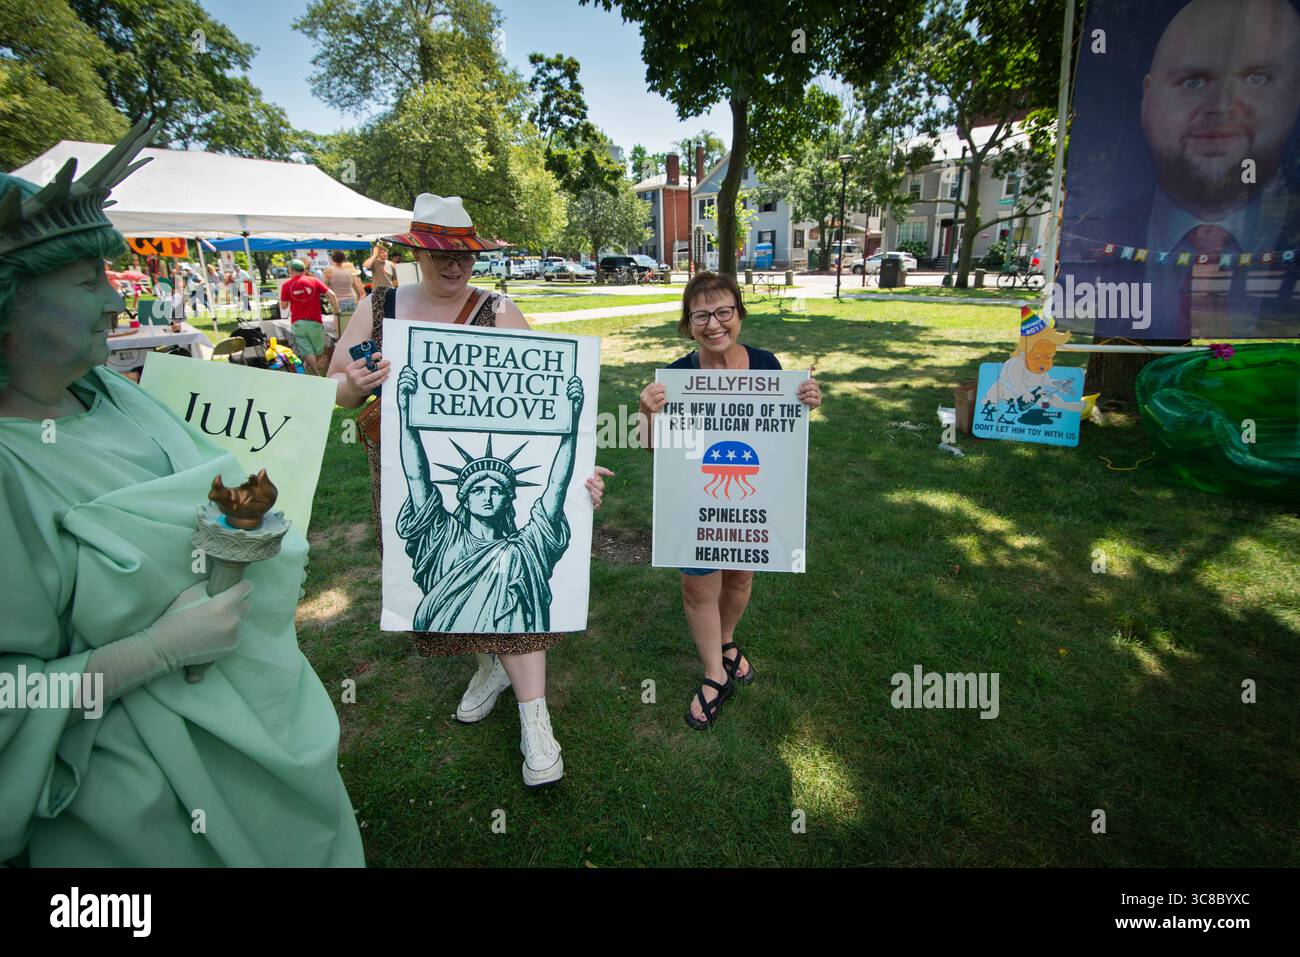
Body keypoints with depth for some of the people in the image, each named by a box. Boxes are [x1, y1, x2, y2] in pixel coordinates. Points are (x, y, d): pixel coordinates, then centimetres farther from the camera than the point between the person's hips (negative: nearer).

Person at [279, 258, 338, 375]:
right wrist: (336, 311, 1)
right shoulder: (314, 281, 3)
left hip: (297, 323, 0)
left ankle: (316, 374, -12)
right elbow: (331, 294, -7)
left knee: (307, 352, 0)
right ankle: (322, 373, 16)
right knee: (319, 352, 11)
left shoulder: (286, 285, 3)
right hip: (315, 321, 0)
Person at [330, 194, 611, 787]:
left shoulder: (499, 314, -5)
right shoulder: (378, 308, 4)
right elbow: (337, 389, 6)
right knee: (439, 578, 15)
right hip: (407, 476, 4)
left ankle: (534, 722, 8)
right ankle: (492, 663, 41)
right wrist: (356, 384, -19)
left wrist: (573, 464, -24)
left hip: (488, 469, -4)